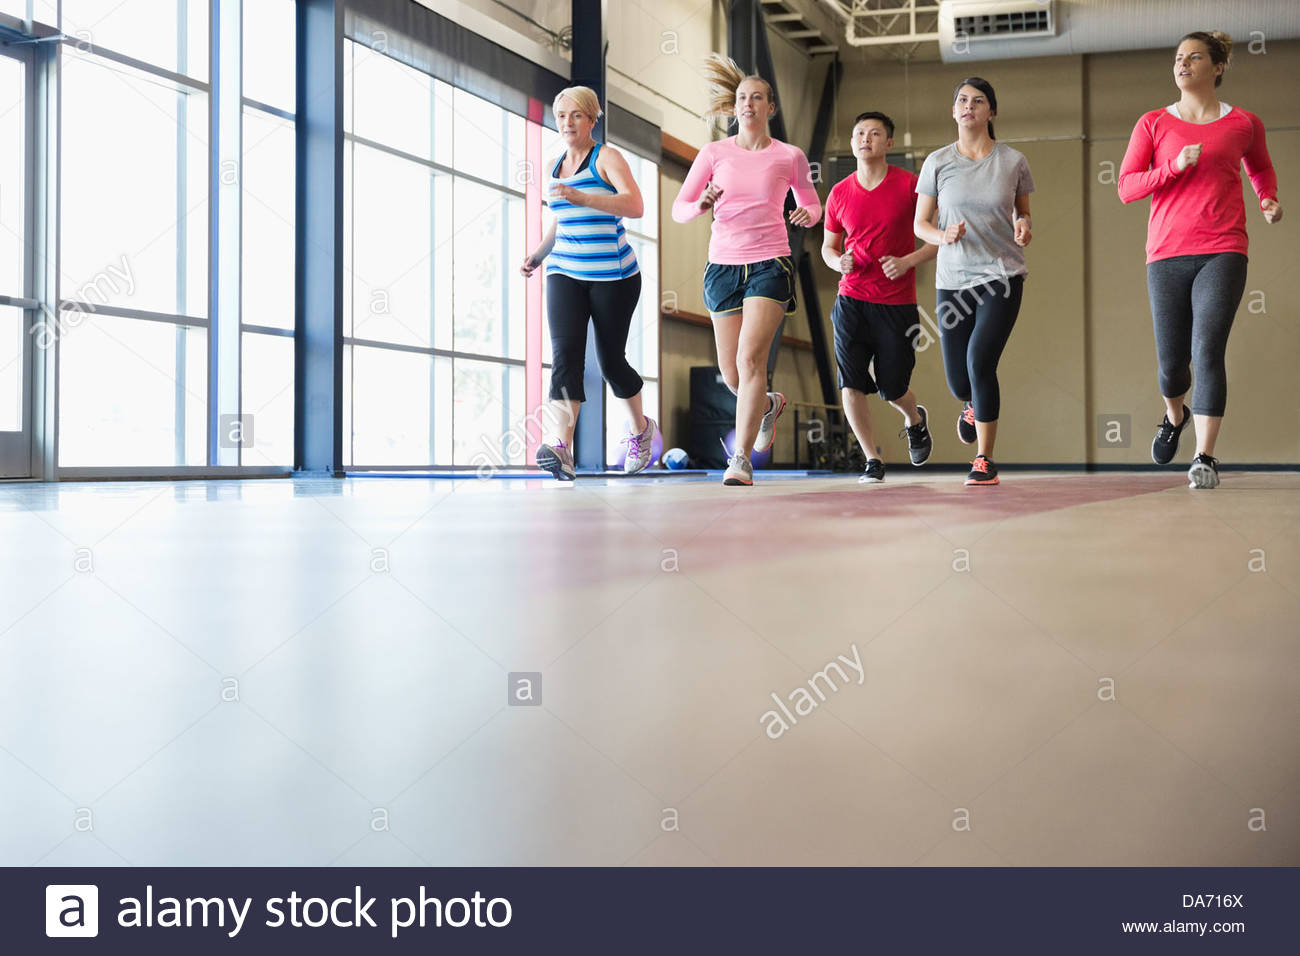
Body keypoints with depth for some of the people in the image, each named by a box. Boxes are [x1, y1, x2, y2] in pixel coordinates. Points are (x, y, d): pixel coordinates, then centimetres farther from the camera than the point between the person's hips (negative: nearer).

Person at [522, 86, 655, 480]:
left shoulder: (606, 158, -4)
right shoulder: (556, 167, 15)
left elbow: (635, 206, -20)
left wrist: (581, 197, -29)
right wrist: (539, 253, 12)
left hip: (613, 275, -4)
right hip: (564, 273, 4)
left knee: (610, 360, 5)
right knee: (565, 354, -16)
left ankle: (641, 428, 33)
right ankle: (562, 448, -29)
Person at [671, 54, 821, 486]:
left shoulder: (790, 156, 3)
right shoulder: (714, 153, 4)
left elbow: (811, 204, 18)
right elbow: (678, 209, 7)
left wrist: (807, 215, -6)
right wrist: (701, 205, -15)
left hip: (770, 264, -2)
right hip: (724, 265, 2)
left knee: (750, 358, -19)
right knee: (731, 376, 5)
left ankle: (741, 459, -15)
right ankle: (770, 404, 42)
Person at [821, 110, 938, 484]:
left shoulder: (909, 186, -3)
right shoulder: (839, 193, 5)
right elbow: (828, 246, 17)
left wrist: (908, 261, -15)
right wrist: (839, 262, -6)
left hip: (898, 304, -2)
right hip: (852, 300, 2)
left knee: (893, 389, 5)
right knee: (850, 383, -12)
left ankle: (915, 419, 41)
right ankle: (872, 460, 2)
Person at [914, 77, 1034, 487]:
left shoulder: (1013, 161, 1)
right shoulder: (937, 162, 2)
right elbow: (920, 224, 6)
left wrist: (1023, 228, -8)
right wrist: (943, 235, -15)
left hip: (1002, 275, -2)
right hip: (953, 279, 2)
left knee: (979, 361, -20)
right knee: (958, 383, 4)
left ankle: (984, 459, -6)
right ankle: (972, 404, 46)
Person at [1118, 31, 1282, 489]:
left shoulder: (1244, 123, 9)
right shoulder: (1153, 124, 7)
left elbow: (1260, 166, 29)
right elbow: (1126, 187, 0)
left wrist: (1269, 199, 9)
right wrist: (1176, 166, -13)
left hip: (1222, 253, -1)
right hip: (1167, 254, 1)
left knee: (1207, 353, -16)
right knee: (1172, 361, 6)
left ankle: (1205, 457, -11)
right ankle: (1174, 415, 40)